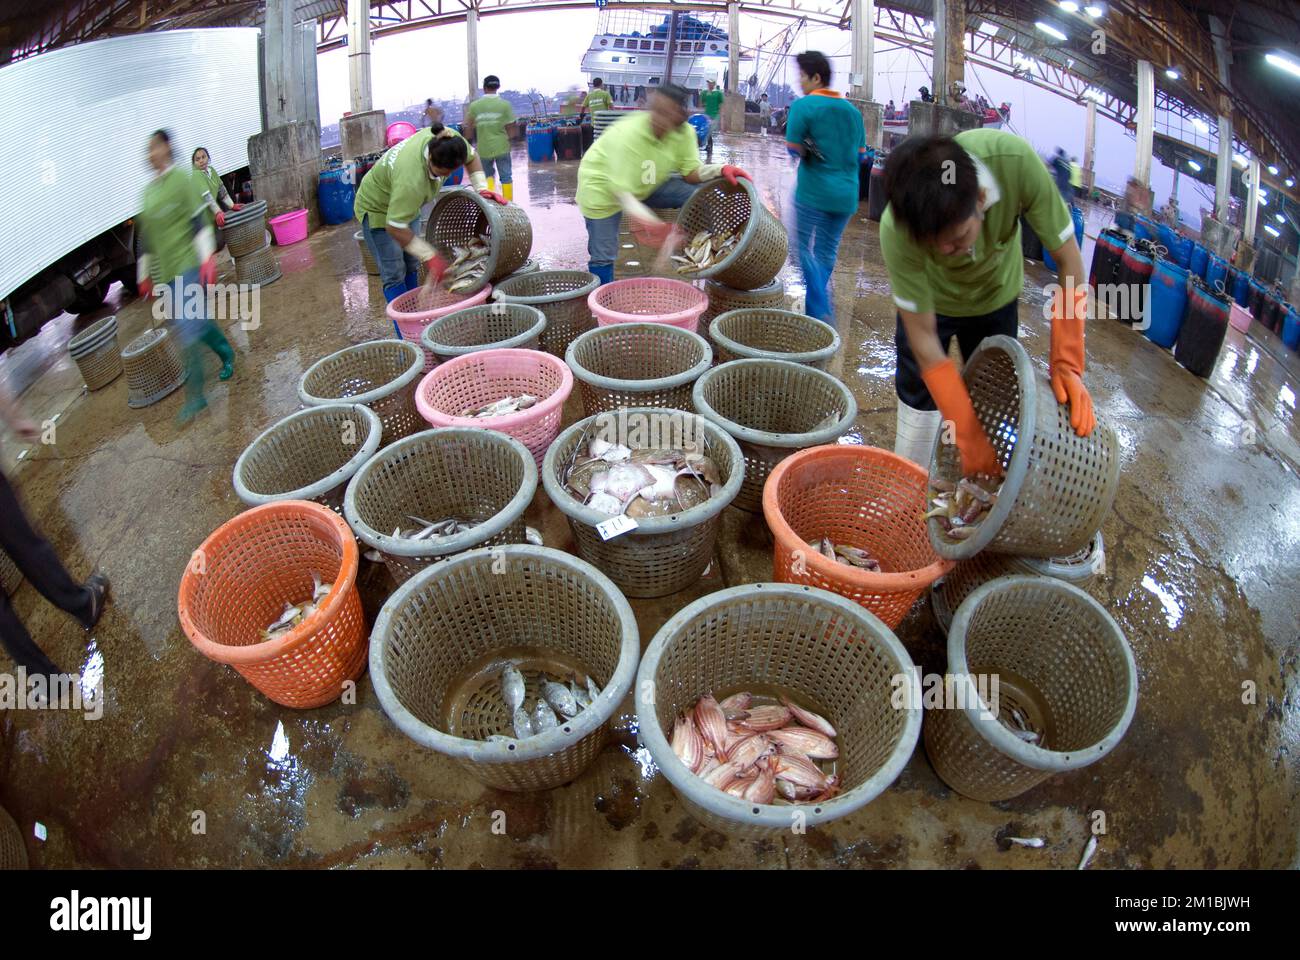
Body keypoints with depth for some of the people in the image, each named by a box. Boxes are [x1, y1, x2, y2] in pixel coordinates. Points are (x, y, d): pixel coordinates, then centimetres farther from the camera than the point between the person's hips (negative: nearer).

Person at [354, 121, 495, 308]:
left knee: (412, 267, 11)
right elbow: (394, 227, -38)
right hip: (377, 208, -7)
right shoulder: (411, 179, -45)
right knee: (394, 274, -9)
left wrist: (481, 188, -16)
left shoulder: (450, 140, -25)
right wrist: (429, 256, -33)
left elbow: (471, 157, -1)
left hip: (406, 203, 7)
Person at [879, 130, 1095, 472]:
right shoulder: (897, 230, -39)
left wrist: (1067, 364, -30)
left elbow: (1068, 259, -25)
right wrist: (969, 435, -32)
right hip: (930, 300, -1)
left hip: (997, 294, 2)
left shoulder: (1016, 161, -38)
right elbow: (923, 337, -30)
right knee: (919, 404, 0)